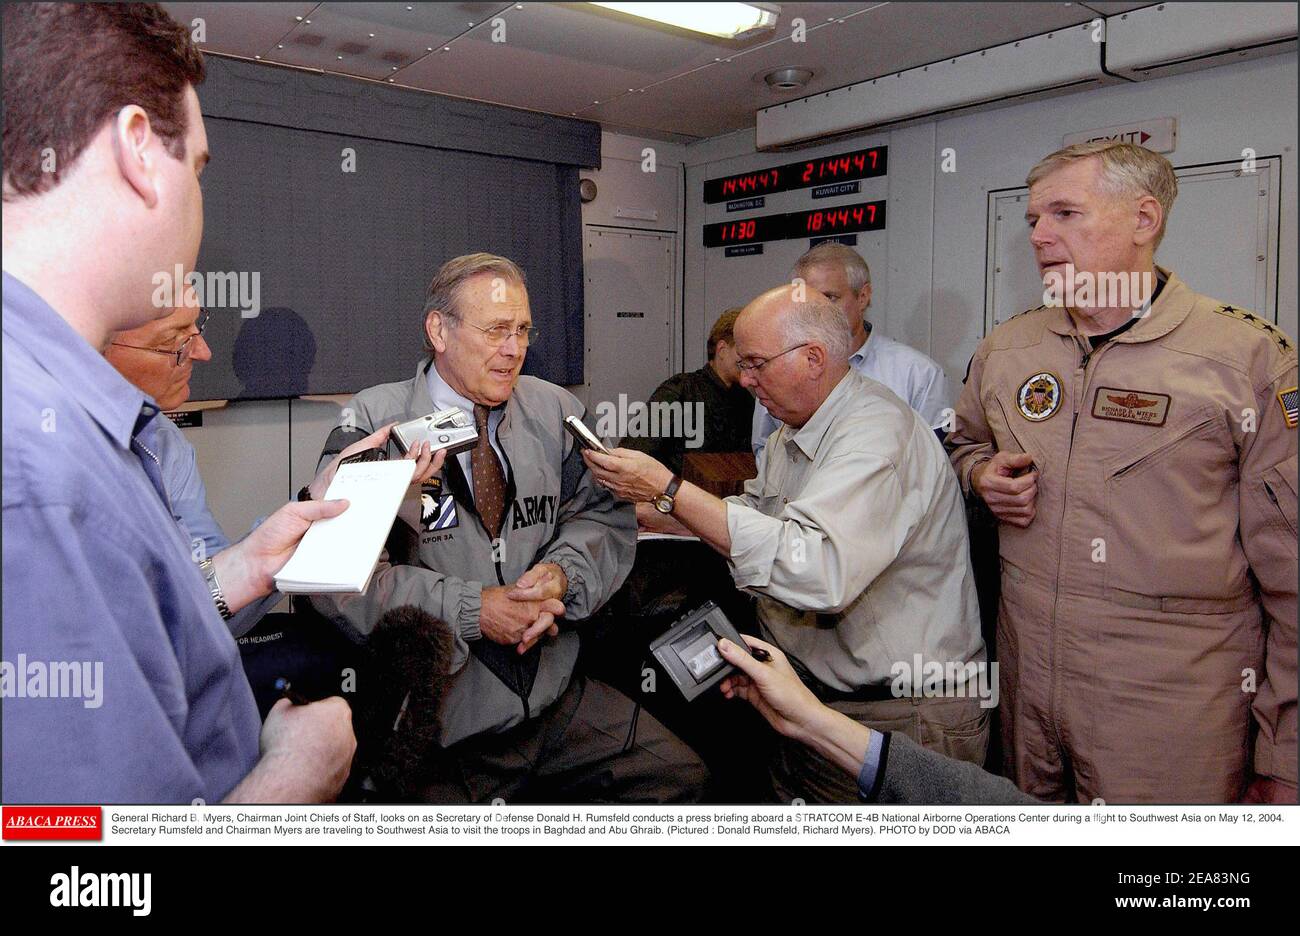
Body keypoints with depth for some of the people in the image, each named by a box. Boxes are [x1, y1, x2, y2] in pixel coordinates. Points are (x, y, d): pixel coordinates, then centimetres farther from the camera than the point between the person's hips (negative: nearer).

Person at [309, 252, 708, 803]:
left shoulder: (555, 412, 7)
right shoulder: (375, 422, -7)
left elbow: (605, 516, 7)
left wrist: (562, 573, -14)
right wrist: (472, 611, -20)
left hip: (558, 693, 5)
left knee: (680, 774, 0)